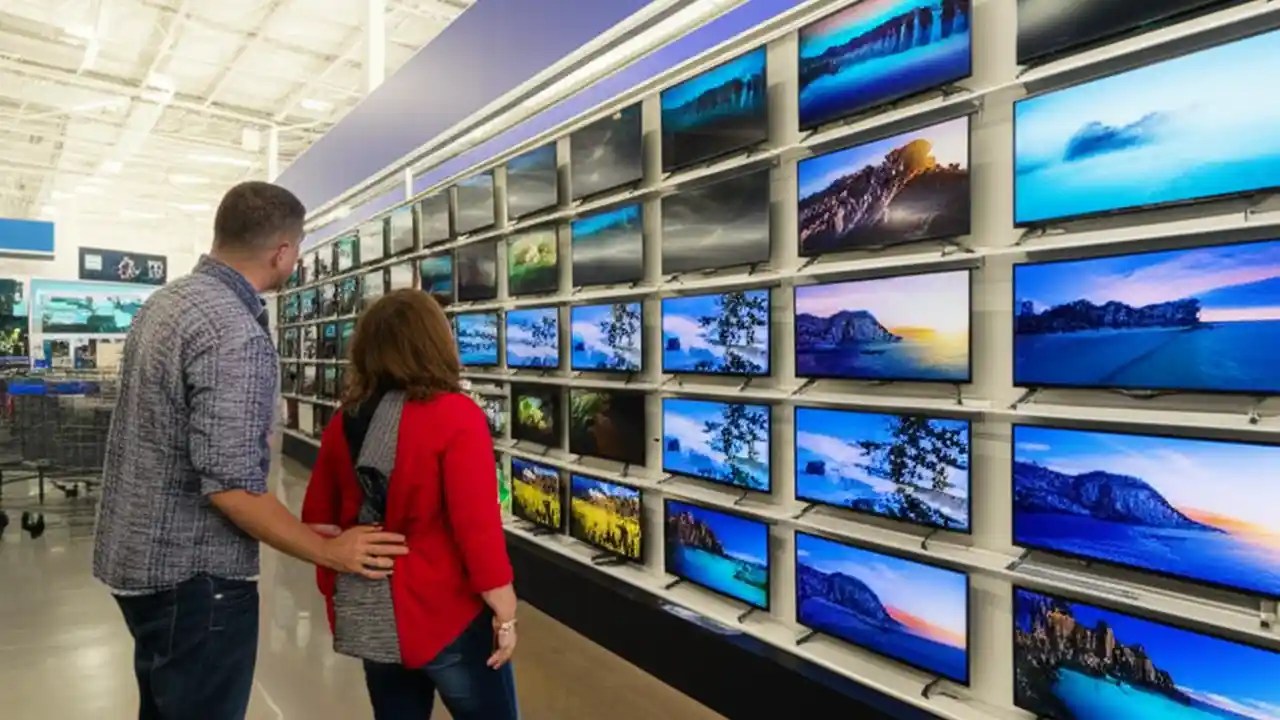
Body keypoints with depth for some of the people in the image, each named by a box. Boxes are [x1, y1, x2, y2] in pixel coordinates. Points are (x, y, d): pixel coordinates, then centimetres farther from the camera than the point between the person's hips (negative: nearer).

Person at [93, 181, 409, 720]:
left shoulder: (165, 301, 4)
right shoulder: (235, 333, -26)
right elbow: (230, 486, -28)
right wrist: (330, 552, -18)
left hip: (139, 552, 9)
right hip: (193, 573, -9)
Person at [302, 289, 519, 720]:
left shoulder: (344, 421, 0)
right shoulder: (455, 415, -19)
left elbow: (317, 520, 8)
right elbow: (478, 526, -21)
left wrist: (338, 594, 21)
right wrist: (505, 612, -10)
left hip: (364, 615, 6)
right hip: (444, 615, -6)